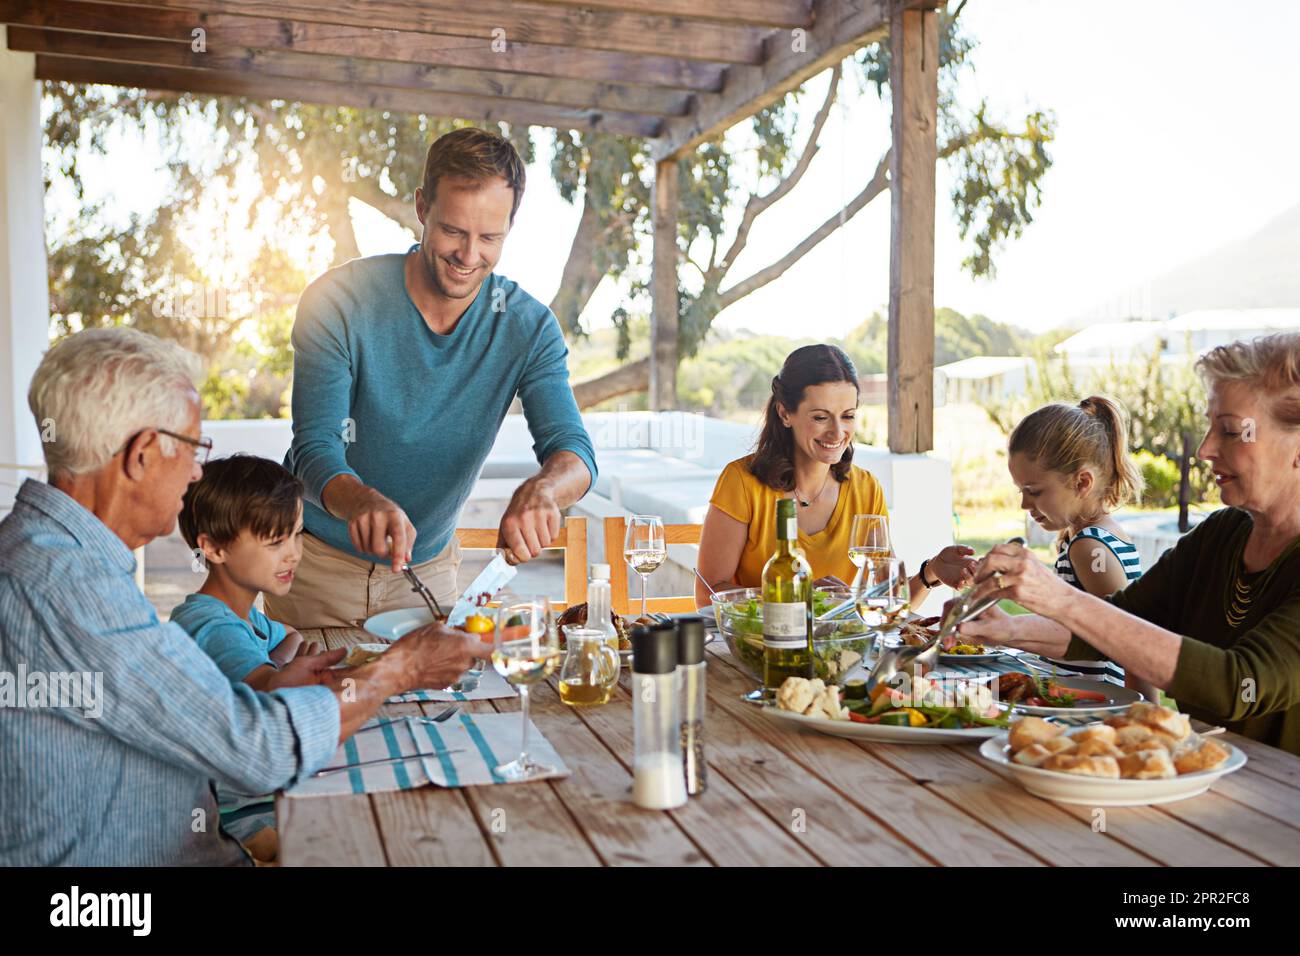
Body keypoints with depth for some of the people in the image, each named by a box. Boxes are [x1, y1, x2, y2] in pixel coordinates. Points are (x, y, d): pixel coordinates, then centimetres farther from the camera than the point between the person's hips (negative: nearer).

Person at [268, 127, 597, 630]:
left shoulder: (528, 327, -12)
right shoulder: (338, 301, -19)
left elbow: (573, 448, -20)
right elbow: (315, 450, -24)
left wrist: (541, 490, -45)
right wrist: (362, 501, -47)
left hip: (429, 565, 2)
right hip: (318, 556, -2)